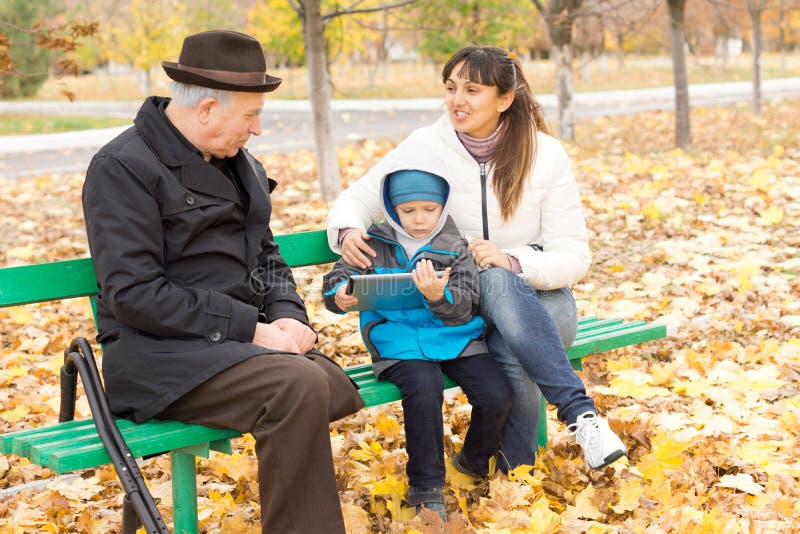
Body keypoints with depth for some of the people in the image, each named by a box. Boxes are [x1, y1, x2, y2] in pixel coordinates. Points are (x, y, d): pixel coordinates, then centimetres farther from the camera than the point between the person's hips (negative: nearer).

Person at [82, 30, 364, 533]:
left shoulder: (238, 162, 15)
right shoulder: (123, 168, -10)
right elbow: (134, 295, -17)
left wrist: (286, 315, -1)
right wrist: (248, 328, -18)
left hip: (244, 338, 7)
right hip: (160, 352, -7)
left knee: (337, 387, -19)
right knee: (298, 387, -30)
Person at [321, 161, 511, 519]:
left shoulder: (456, 249, 5)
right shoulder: (376, 244, 8)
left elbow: (465, 308, -4)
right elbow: (337, 278, 9)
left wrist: (439, 296, -27)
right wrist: (340, 295, -16)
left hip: (454, 337, 2)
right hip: (400, 341, -1)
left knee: (497, 395, -18)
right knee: (424, 387, -33)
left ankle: (475, 461, 16)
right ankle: (425, 486, -15)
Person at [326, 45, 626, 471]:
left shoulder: (545, 154, -3)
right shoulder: (426, 146, -1)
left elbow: (574, 258, -7)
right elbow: (358, 197, 9)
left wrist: (513, 262, -27)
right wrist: (347, 230, -17)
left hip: (539, 301, 0)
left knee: (511, 352, -38)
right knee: (497, 284, -37)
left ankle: (516, 471, -20)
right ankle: (579, 412, -39)